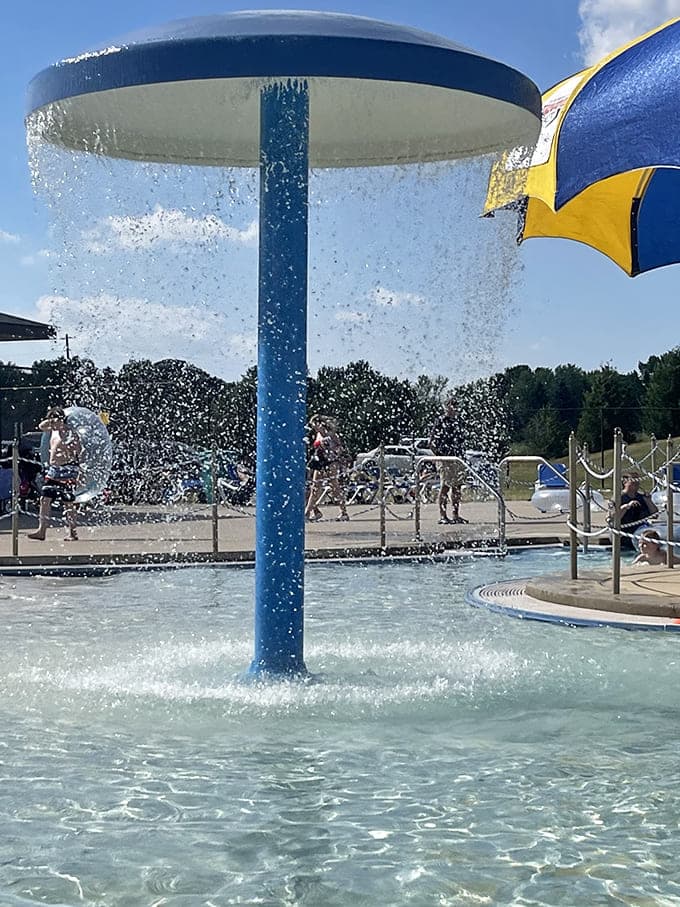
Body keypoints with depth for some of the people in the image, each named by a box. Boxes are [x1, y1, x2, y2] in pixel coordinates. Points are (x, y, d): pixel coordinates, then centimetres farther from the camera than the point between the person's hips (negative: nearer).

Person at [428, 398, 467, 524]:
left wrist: (461, 456, 17)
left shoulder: (456, 422, 16)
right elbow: (432, 442, -9)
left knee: (457, 487, 8)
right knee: (445, 486, -5)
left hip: (457, 459, 7)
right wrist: (440, 455, -14)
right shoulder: (440, 421, -6)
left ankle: (455, 515, 14)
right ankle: (442, 515, -1)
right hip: (445, 458, -7)